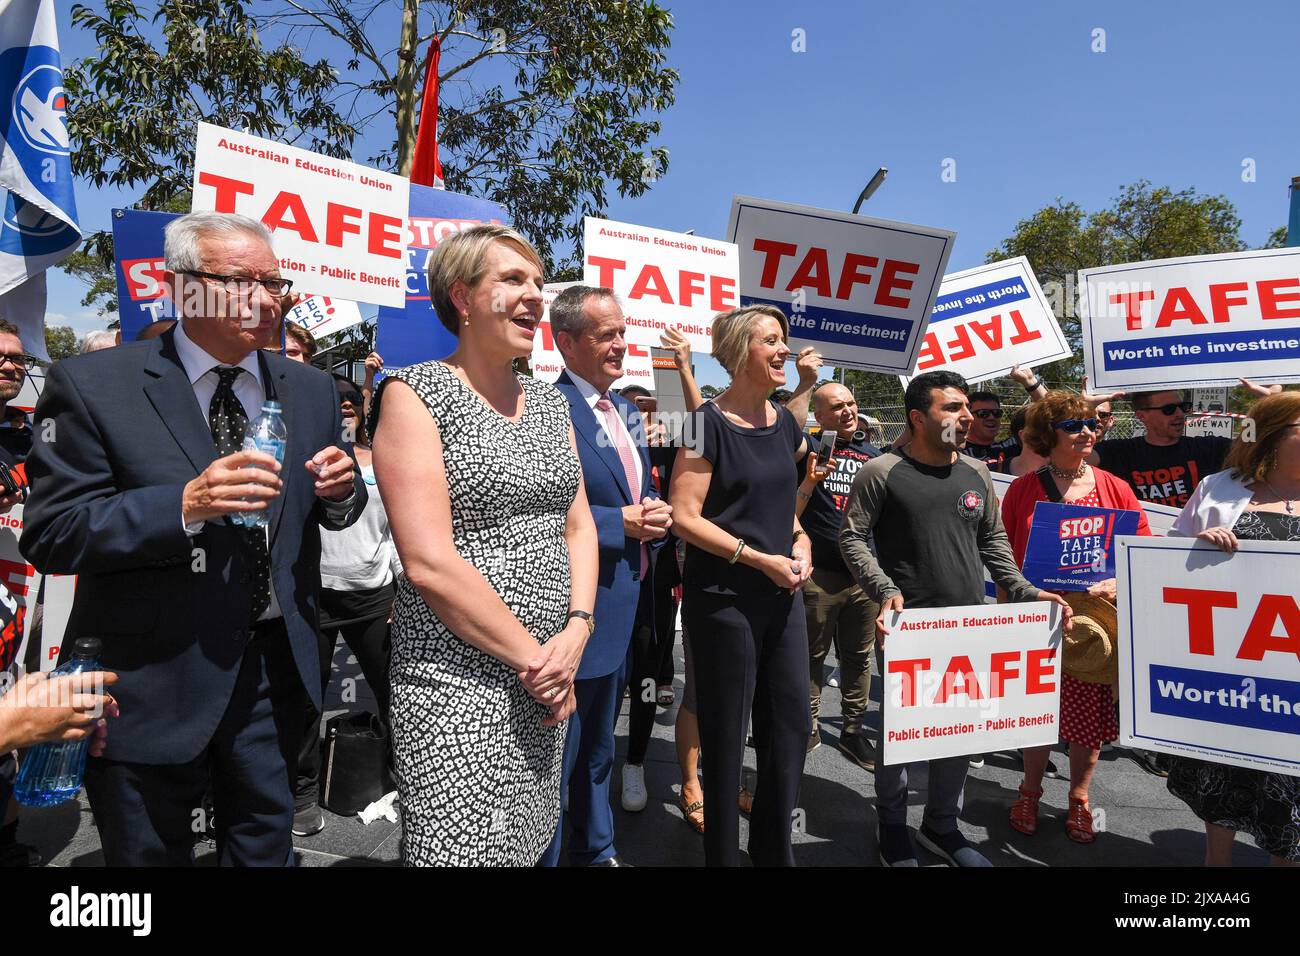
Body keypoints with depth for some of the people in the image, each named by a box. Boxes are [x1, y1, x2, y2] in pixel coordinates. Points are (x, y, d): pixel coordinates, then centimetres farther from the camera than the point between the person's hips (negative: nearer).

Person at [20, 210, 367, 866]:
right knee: (149, 852, 19)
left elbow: (336, 514, 11)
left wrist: (339, 489, -13)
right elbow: (49, 536, -14)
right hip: (152, 682, -3)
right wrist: (184, 505, -28)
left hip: (275, 668, 4)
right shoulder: (92, 384, -10)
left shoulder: (311, 390, 3)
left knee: (265, 845, 22)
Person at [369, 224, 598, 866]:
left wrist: (576, 631, -6)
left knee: (527, 845, 19)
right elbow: (428, 562, -18)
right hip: (458, 687, -6)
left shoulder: (548, 402, 11)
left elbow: (578, 524, 10)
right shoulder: (414, 394, -10)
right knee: (462, 850, 3)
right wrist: (533, 656, -14)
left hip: (547, 684, 7)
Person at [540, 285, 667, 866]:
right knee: (557, 757, 7)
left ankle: (596, 850, 44)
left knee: (598, 751, 25)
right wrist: (622, 522, -21)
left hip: (625, 607, 9)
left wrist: (655, 516, -3)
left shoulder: (627, 413, 12)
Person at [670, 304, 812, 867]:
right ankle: (723, 854, 24)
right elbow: (685, 516, -15)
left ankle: (774, 850, 31)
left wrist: (799, 540, 4)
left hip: (783, 596, 7)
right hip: (724, 600, -6)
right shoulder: (709, 424, -11)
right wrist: (761, 560, -17)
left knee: (791, 725, 12)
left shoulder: (785, 424, 9)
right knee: (726, 735, 5)